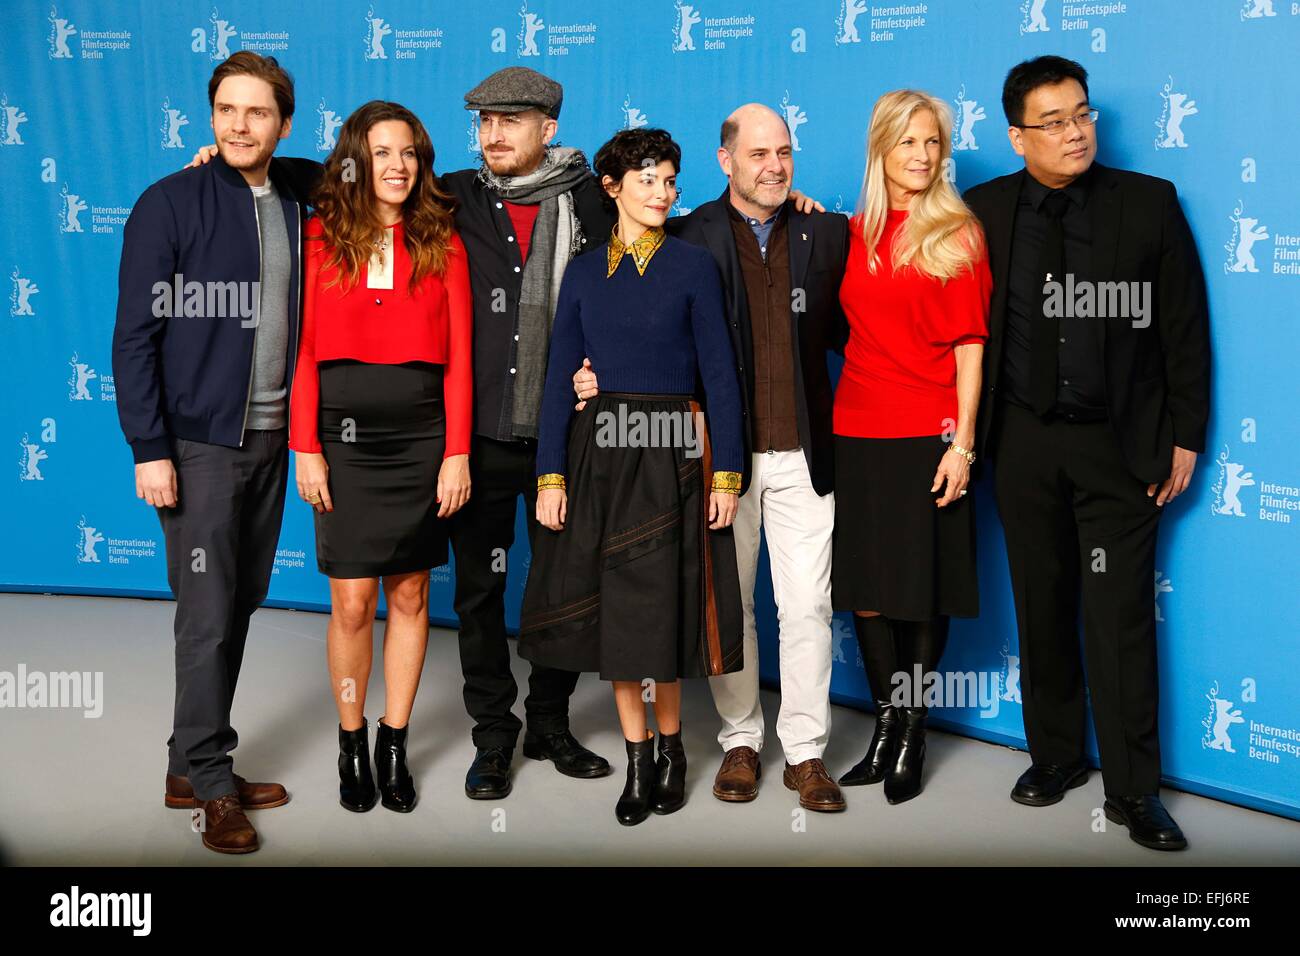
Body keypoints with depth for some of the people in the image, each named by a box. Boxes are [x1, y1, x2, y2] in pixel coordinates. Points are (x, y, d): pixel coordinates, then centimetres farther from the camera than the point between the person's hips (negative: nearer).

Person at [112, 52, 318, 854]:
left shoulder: (296, 205, 8)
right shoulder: (169, 205, -6)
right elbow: (136, 335, -9)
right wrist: (149, 448, -13)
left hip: (270, 440, 5)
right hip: (198, 443, -5)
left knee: (241, 607, 9)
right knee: (209, 613, -2)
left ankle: (197, 766, 22)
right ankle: (208, 780, 11)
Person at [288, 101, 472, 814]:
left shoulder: (442, 242, 5)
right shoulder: (320, 236, 3)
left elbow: (458, 357, 2)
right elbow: (303, 348, -1)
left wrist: (457, 452, -4)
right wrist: (305, 447, -7)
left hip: (421, 435, 1)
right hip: (345, 434, -1)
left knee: (409, 597, 7)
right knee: (352, 604, 0)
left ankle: (395, 747, 20)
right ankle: (352, 747, 18)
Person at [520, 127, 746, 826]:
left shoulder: (693, 266, 2)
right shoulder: (584, 272, 9)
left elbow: (719, 373, -2)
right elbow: (560, 376, 5)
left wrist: (725, 473, -8)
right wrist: (551, 474, -3)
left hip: (671, 454, -3)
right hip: (600, 453, 3)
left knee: (657, 609, 0)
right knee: (612, 611, 5)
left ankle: (669, 747, 21)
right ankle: (639, 761, 18)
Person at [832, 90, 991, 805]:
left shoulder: (956, 234, -1)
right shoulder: (854, 233, 9)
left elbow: (970, 347, -4)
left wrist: (962, 443, -11)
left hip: (928, 434, -4)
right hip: (856, 430, 4)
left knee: (924, 591, 2)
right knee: (863, 585, 7)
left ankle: (912, 735, 16)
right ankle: (886, 727, 22)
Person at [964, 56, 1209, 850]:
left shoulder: (1150, 203, -2)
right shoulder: (985, 210, 1)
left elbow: (1185, 329, -1)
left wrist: (1186, 436, -3)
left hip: (1120, 443, -2)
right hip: (1024, 442, 2)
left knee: (1121, 618, -1)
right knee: (1042, 608, 12)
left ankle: (1134, 790, 11)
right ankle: (1056, 754, 28)